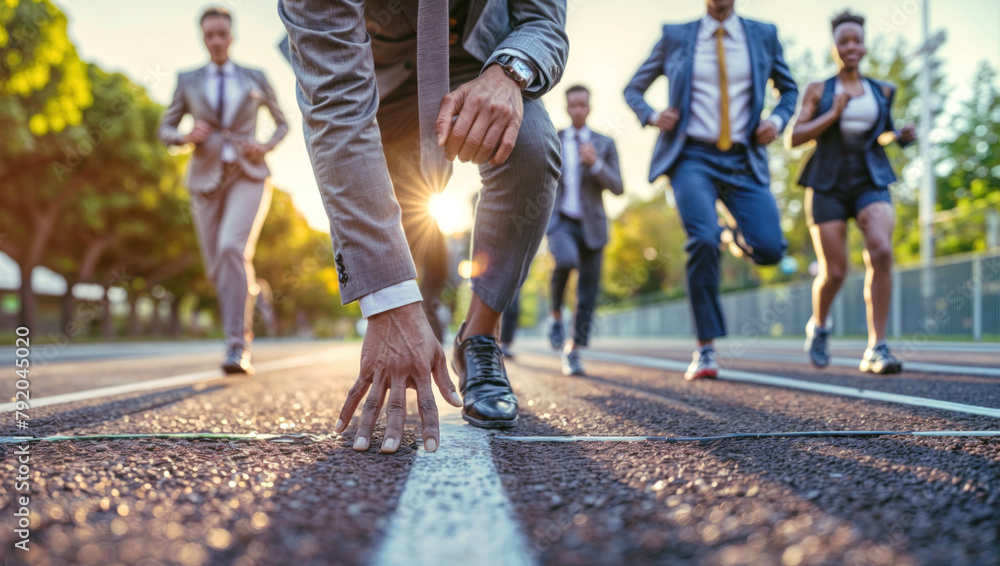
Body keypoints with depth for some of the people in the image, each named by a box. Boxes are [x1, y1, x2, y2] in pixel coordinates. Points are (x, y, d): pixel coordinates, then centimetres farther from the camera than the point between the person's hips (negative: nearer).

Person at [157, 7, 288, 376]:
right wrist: (187, 137, -11)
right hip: (206, 181, 3)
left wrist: (265, 148, -3)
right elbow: (164, 131, 13)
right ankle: (244, 322, 34)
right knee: (218, 269, 1)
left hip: (248, 178, -3)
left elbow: (282, 123, 18)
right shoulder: (188, 81, 10)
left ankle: (237, 348, -28)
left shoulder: (255, 79, 9)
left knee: (232, 249, -27)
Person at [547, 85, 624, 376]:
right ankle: (556, 315, -9)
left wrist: (596, 163, -15)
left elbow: (617, 188, 0)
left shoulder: (605, 144, 8)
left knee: (588, 293, -1)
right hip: (560, 221, -1)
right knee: (566, 260, -33)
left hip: (591, 225, 2)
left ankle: (573, 352, 13)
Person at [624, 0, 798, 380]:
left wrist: (778, 120, 2)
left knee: (769, 250, -15)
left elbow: (789, 89, 24)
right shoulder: (676, 36, 8)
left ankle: (738, 236, 25)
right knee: (703, 240, -25)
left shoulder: (763, 35, 12)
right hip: (692, 157, -2)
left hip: (742, 161, 2)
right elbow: (633, 89, 17)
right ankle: (705, 349, -13)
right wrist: (651, 117, -4)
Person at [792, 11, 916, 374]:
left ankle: (876, 350, -23)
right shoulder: (818, 91, 5)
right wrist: (833, 113, -15)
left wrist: (903, 137, 3)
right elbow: (795, 138, -3)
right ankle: (818, 326, 29)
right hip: (827, 187, -1)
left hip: (871, 184, 1)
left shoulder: (882, 91, 12)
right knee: (834, 273, -6)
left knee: (881, 252, -26)